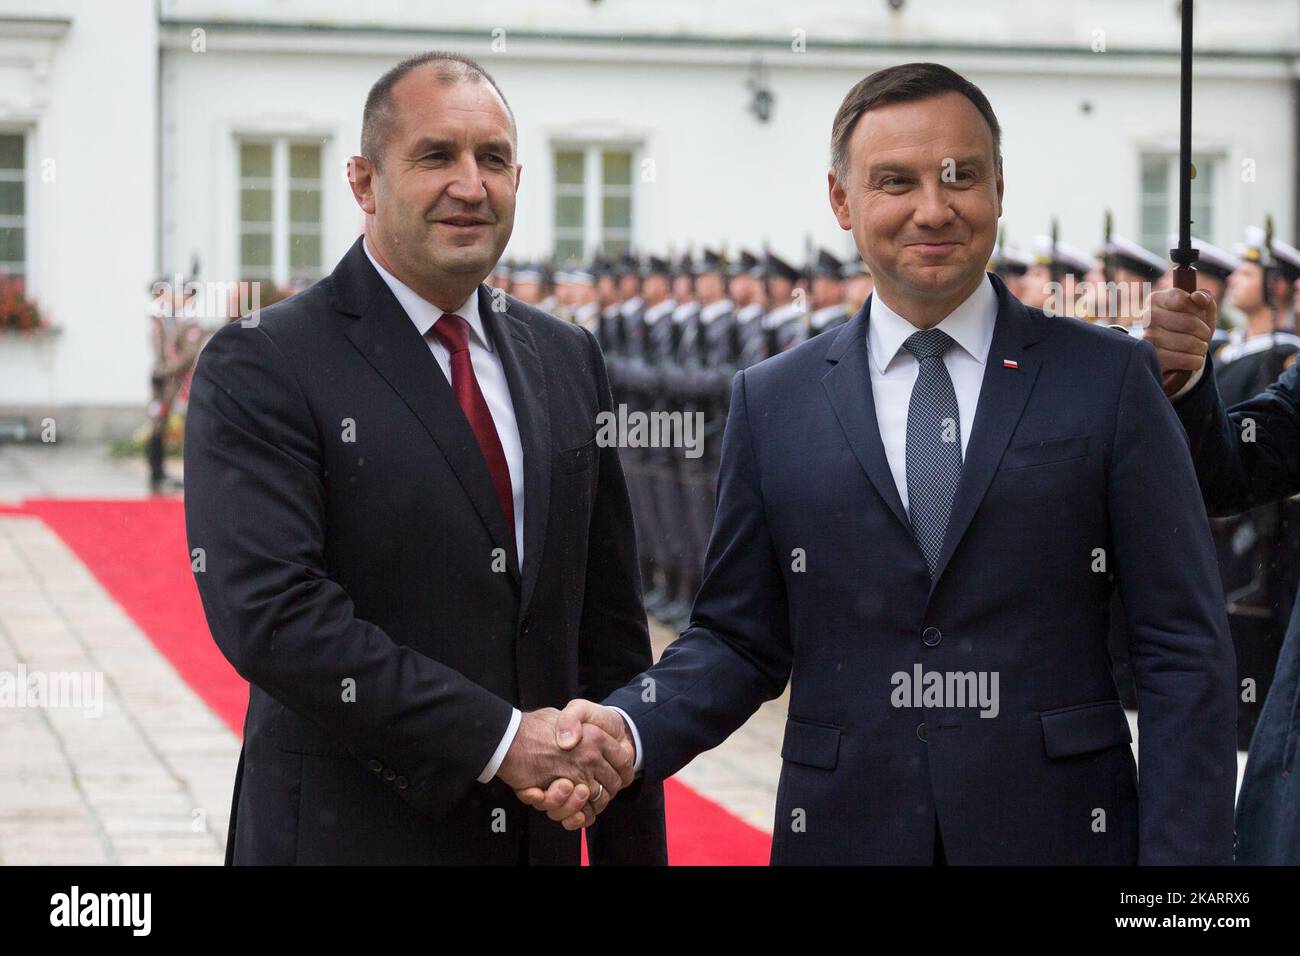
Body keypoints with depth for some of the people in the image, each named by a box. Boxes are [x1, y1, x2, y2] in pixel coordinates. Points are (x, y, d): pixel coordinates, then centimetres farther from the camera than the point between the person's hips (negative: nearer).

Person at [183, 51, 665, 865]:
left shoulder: (567, 360, 9)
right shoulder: (261, 369, -8)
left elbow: (610, 623, 11)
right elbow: (269, 613, -19)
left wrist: (633, 847, 6)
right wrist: (498, 739, -20)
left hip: (537, 830, 5)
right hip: (346, 832, -5)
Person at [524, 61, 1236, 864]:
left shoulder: (1110, 379, 0)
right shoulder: (772, 403, 5)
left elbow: (1185, 648, -2)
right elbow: (741, 639, 8)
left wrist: (1181, 856, -11)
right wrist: (628, 729, -11)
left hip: (1057, 828, -1)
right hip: (846, 830, 2)